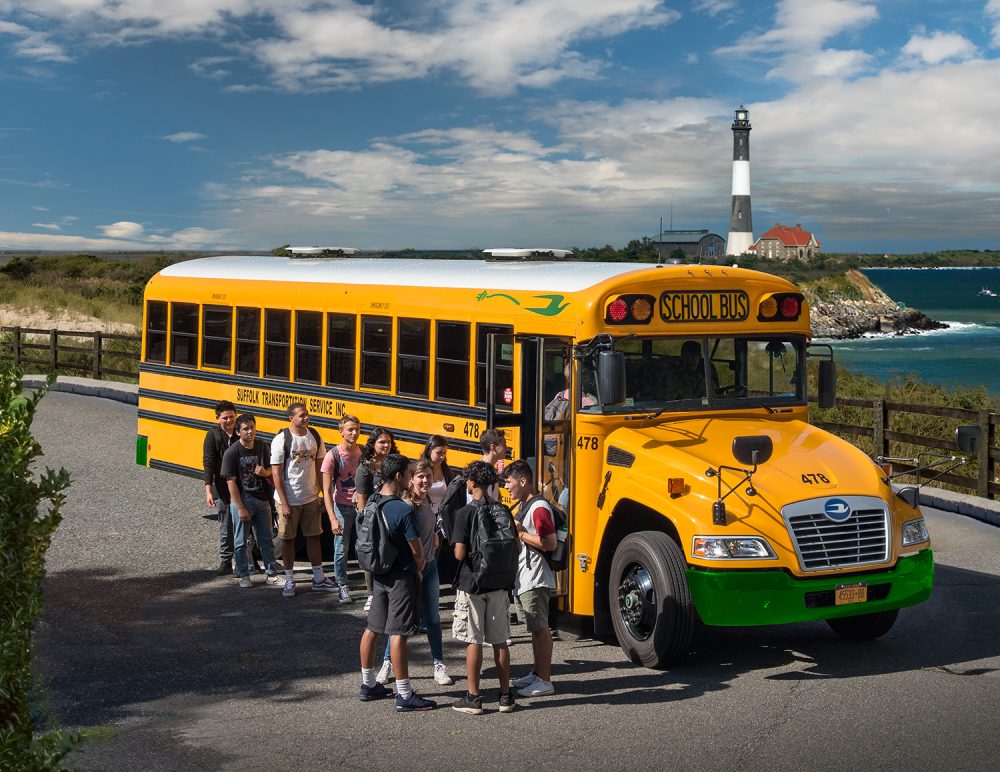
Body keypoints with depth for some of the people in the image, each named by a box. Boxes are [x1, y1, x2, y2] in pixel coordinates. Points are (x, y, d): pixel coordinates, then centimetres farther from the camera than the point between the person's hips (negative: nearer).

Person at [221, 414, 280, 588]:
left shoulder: (262, 446, 1)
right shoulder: (232, 452, -13)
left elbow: (271, 470, 11)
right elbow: (231, 482, -14)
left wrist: (264, 472, -14)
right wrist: (240, 508, -16)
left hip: (261, 499, 4)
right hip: (241, 500, -4)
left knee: (266, 539, 11)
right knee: (240, 542, 7)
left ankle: (271, 573, 20)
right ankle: (243, 575, 19)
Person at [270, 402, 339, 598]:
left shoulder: (315, 436, 1)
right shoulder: (281, 440, -14)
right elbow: (276, 473, -13)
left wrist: (322, 492, 4)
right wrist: (284, 503, -16)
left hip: (311, 498, 4)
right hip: (289, 499, -4)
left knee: (314, 536, 11)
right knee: (288, 539, 6)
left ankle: (319, 579, 21)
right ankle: (289, 581, 18)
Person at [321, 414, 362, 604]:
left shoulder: (364, 453, 0)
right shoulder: (333, 456, -11)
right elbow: (327, 490, -13)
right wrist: (332, 518, -21)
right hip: (342, 507, -2)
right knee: (341, 550, 3)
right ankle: (343, 588, 15)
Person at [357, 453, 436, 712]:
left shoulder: (371, 504, 1)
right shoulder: (404, 510, -22)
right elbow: (417, 550, -16)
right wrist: (419, 567, 5)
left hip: (378, 574, 8)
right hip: (402, 577, -8)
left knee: (372, 628, 15)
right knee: (398, 633, -5)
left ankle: (368, 685, 27)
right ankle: (405, 695, 1)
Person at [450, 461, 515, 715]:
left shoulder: (465, 513, -13)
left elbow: (460, 554, -17)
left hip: (471, 583, -4)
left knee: (473, 641, 2)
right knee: (500, 641, 10)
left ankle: (473, 697, 6)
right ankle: (505, 696, 14)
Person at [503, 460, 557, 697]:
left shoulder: (539, 508, -17)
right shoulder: (523, 505, 14)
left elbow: (550, 544, -22)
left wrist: (520, 533, -18)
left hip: (535, 577, -10)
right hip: (525, 577, 10)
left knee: (540, 628, -6)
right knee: (535, 627, 17)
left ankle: (544, 680, -2)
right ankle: (537, 673, 26)